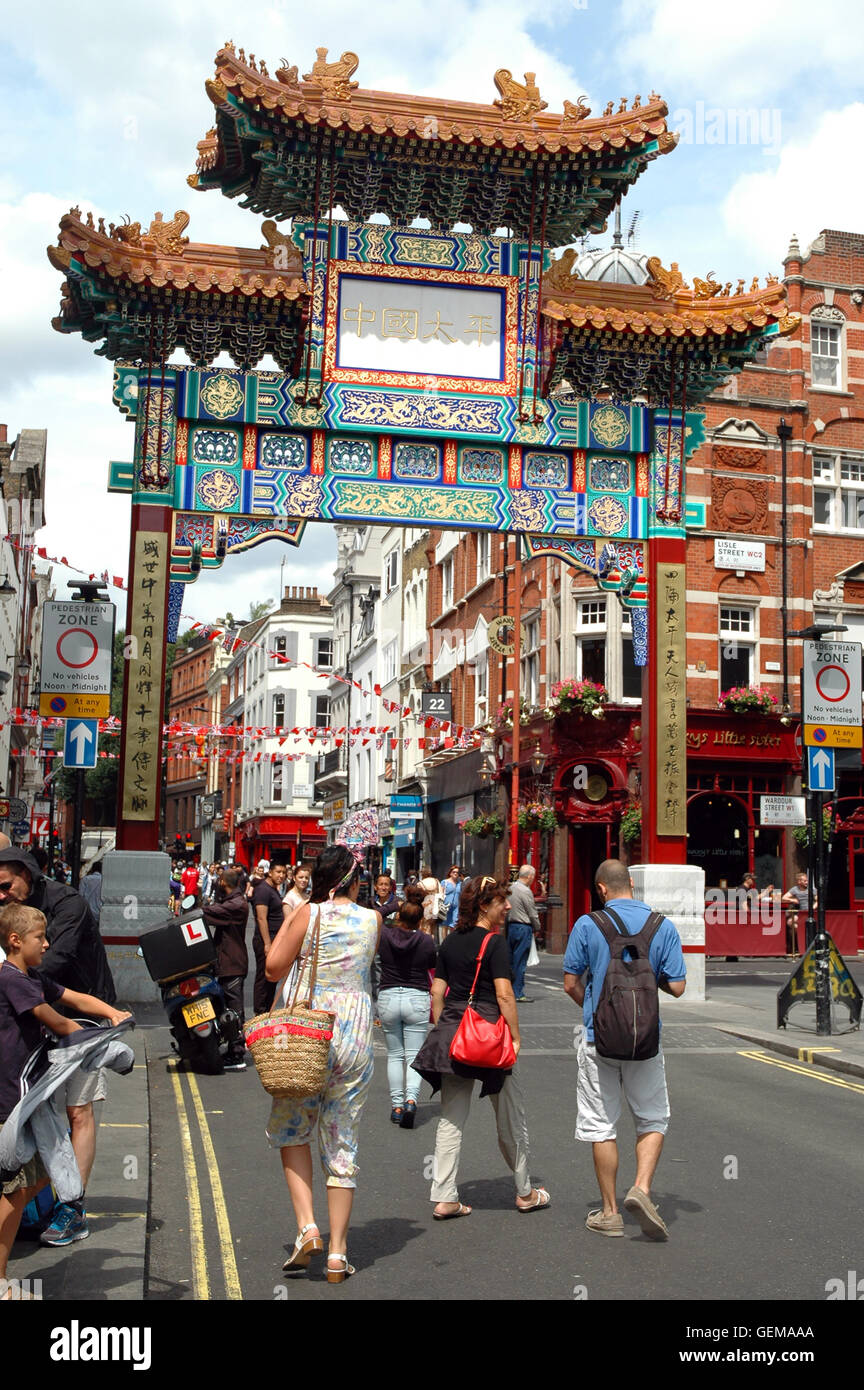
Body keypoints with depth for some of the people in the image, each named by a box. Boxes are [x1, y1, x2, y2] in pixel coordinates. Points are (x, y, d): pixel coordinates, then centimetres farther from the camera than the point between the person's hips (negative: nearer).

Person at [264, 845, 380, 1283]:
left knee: (291, 1131, 17)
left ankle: (307, 1226, 2)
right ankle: (337, 1254, 12)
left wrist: (290, 916, 4)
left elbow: (273, 968, -6)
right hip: (357, 1032, 2)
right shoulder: (372, 919, 1)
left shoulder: (309, 913, -8)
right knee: (342, 1144, 9)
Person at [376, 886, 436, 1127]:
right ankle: (411, 1099, -17)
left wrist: (394, 905, 20)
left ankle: (396, 1105, 12)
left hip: (388, 998, 1)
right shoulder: (427, 941, -9)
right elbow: (433, 972, 5)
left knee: (394, 1055, 13)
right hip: (417, 999, -1)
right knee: (414, 1055, 3)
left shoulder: (384, 934, -8)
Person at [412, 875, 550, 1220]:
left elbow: (437, 992, 10)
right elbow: (504, 995, -15)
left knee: (451, 1117, 9)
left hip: (450, 1033, 6)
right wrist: (515, 1037, -9)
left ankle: (444, 1198, 7)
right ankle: (525, 1193, 23)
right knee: (510, 1115, 10)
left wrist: (441, 1032, 16)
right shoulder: (495, 942, -10)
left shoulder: (450, 942, 9)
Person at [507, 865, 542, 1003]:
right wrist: (538, 927, 5)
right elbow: (533, 914, -10)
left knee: (510, 960, 12)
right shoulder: (525, 891, -15)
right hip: (523, 928, -8)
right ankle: (518, 994, 1)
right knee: (520, 962, -3)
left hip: (511, 925, 8)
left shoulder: (511, 887, 9)